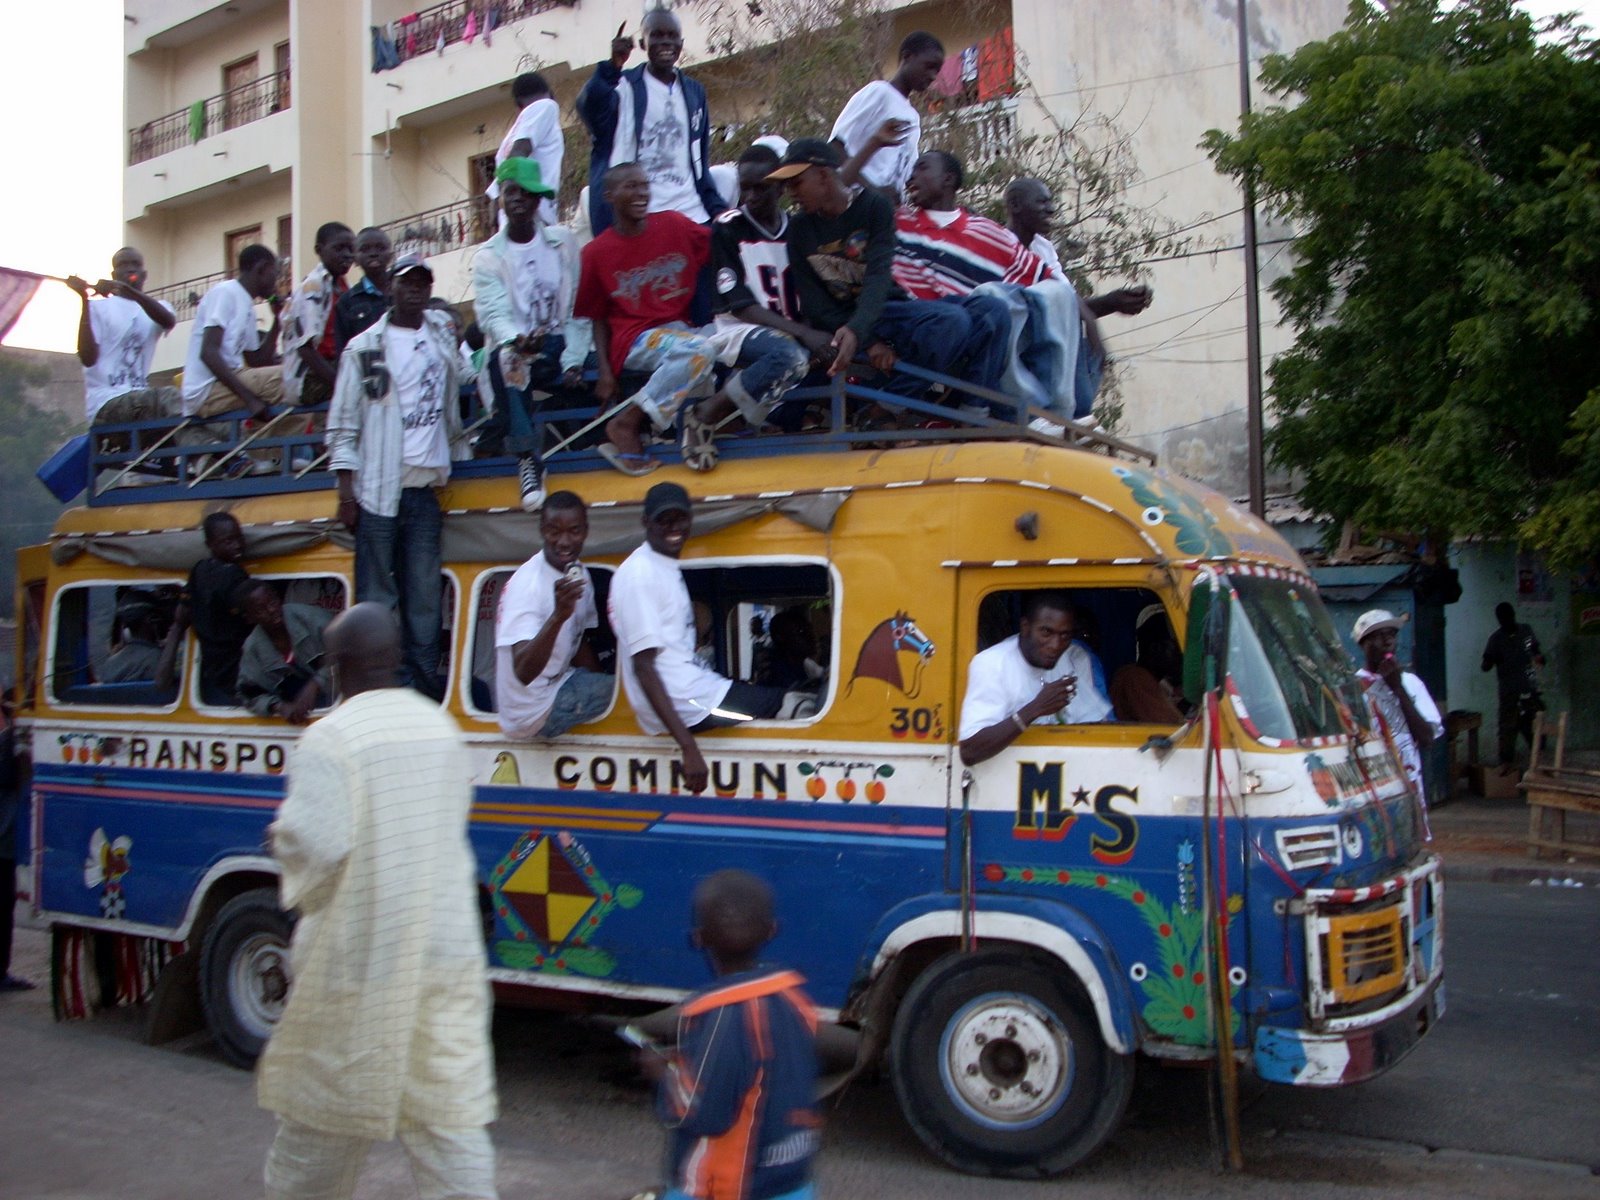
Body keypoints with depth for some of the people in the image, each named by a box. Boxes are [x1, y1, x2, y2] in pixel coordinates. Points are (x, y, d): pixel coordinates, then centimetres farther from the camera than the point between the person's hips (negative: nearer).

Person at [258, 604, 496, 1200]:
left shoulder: (330, 737, -16)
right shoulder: (442, 727, 4)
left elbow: (314, 844, -21)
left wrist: (281, 837, 0)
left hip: (360, 956, -4)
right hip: (446, 948, 5)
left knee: (326, 1094, 14)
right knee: (450, 1104, 8)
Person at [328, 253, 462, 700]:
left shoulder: (443, 333, 13)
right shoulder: (364, 348, 1)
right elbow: (342, 424, -1)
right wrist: (346, 492, -7)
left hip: (426, 487, 4)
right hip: (378, 490, -4)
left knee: (425, 595, 3)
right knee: (376, 597, -2)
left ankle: (426, 682, 7)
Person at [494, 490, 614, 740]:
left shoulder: (579, 574, 1)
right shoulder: (527, 585, -23)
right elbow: (523, 672, -34)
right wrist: (558, 615, -47)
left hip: (556, 683, 8)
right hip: (532, 713, -8)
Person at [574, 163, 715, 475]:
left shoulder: (675, 226, 6)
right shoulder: (597, 252, 1)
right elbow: (597, 318, 6)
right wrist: (604, 372, -3)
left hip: (680, 329, 4)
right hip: (633, 340, -4)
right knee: (699, 350, -34)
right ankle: (625, 425, -24)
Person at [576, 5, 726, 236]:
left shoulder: (694, 92, 16)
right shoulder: (624, 86, 3)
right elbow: (589, 110, -18)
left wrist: (716, 207, 7)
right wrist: (612, 67, -34)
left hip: (690, 215, 4)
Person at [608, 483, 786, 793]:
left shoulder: (668, 566, 14)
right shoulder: (640, 575, -16)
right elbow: (644, 668, -22)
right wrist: (688, 747, -28)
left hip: (692, 690, 10)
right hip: (682, 705, -10)